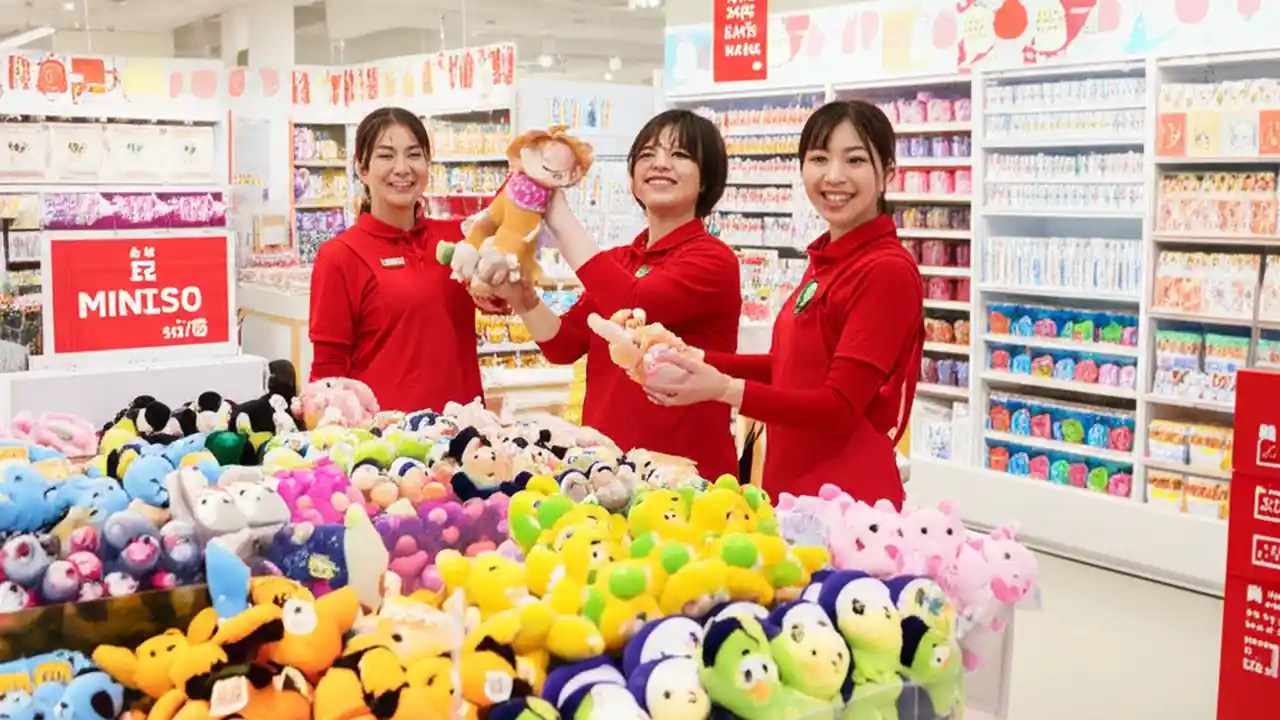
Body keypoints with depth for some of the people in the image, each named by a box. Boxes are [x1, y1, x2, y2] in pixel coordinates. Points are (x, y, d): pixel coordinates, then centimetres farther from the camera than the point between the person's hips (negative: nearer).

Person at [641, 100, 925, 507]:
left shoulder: (887, 271, -16)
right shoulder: (824, 260, 7)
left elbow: (840, 407, -18)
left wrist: (724, 389, -25)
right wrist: (693, 360, 5)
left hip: (847, 500, -7)